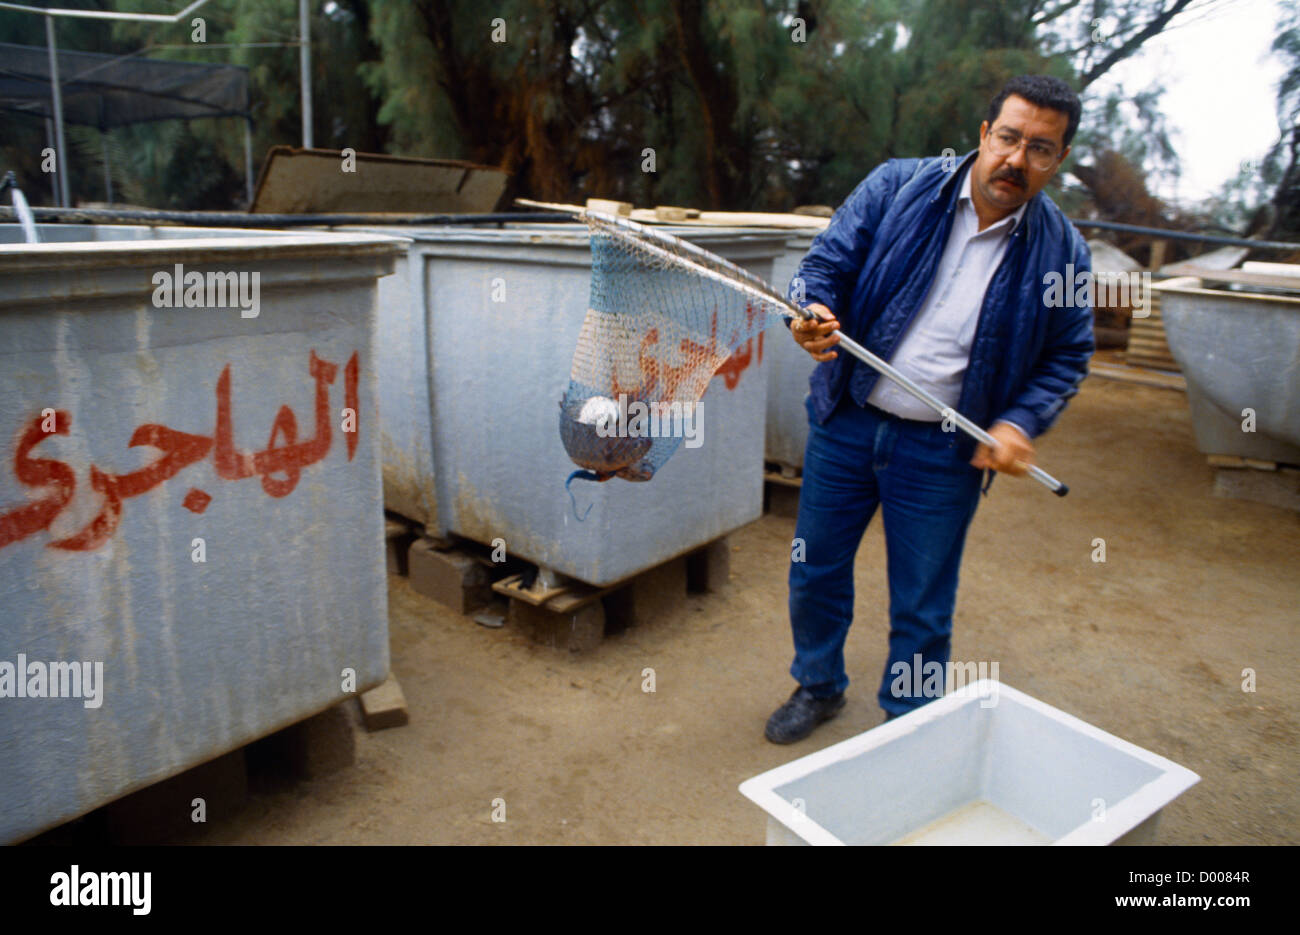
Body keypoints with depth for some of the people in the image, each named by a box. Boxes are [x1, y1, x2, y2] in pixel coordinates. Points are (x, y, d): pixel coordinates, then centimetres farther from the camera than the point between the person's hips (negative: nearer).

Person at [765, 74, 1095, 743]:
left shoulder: (1061, 253, -2)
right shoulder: (896, 187, -3)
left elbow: (1067, 355, 6)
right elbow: (828, 260, -3)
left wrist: (1021, 421, -11)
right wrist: (813, 313, -25)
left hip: (942, 454, -1)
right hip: (846, 424, 1)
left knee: (922, 607, 10)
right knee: (815, 571, 14)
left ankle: (908, 725, 34)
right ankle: (818, 686, 40)